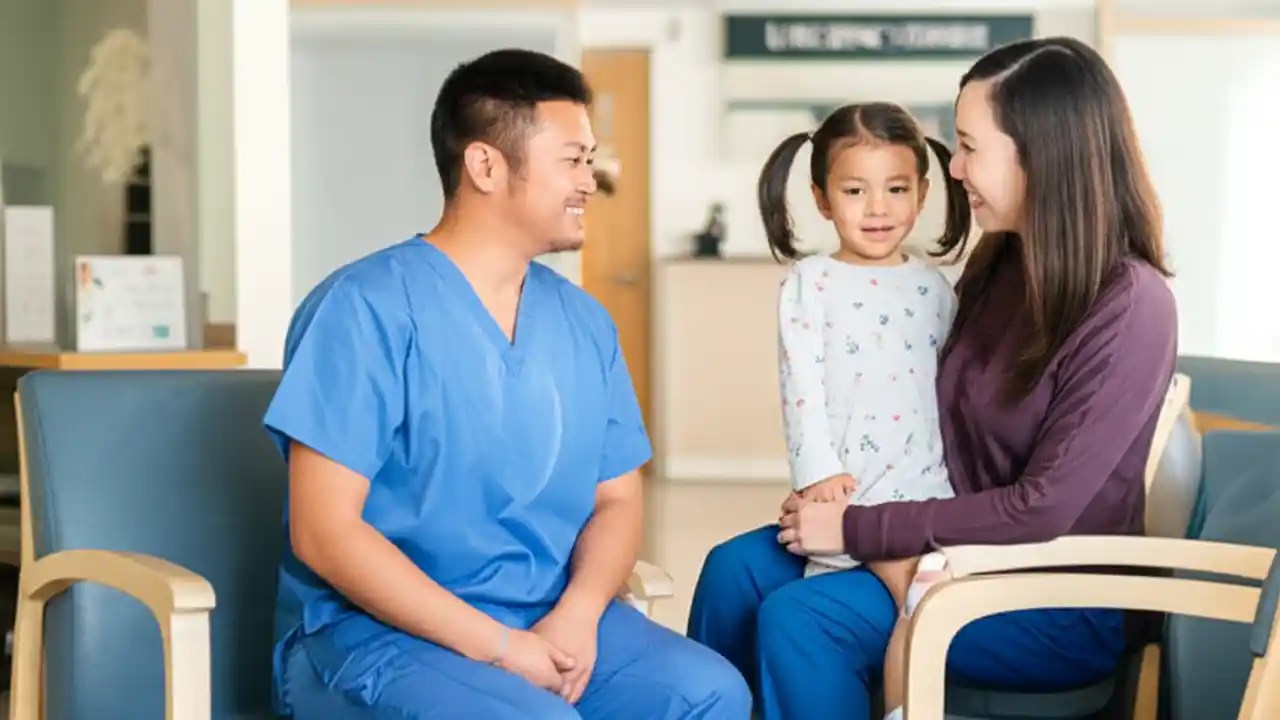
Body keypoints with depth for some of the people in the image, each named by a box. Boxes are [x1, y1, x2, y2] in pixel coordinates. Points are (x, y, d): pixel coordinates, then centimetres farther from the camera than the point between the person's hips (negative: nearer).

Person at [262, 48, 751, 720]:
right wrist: (497, 646, -19)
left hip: (553, 624, 6)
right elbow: (324, 531, -15)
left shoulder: (584, 322, 9)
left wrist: (576, 615, -11)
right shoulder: (366, 307, -11)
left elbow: (616, 499, 11)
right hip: (373, 634, -5)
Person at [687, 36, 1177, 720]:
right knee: (738, 567, -6)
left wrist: (860, 529, -19)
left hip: (1065, 600, -7)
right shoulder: (999, 267, 5)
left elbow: (1043, 509, -22)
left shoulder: (1129, 307, -19)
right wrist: (831, 497, -5)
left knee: (800, 618, -22)